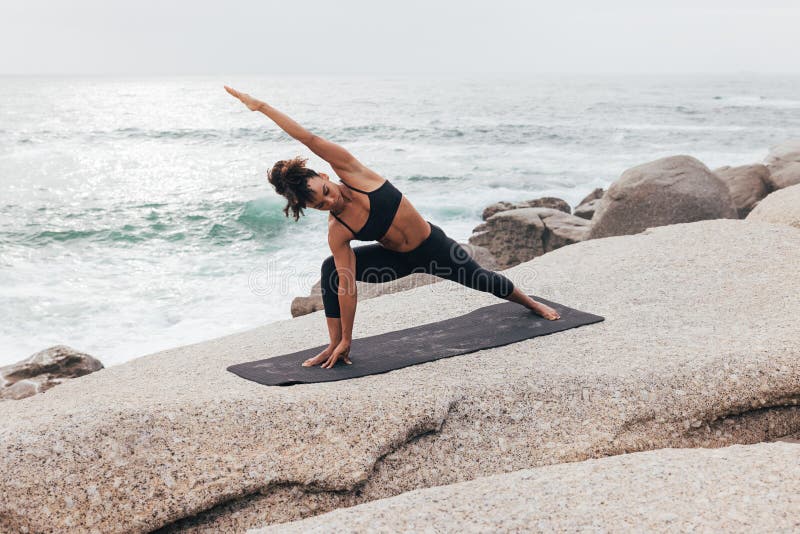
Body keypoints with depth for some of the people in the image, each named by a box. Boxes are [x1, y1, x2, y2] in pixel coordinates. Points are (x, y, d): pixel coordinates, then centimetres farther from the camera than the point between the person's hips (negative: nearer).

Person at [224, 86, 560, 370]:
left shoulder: (352, 172, -26)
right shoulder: (337, 232, -22)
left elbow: (310, 139, -32)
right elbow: (346, 286, -20)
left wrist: (262, 106, -35)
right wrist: (346, 339, -20)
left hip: (433, 245, 0)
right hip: (399, 259, 1)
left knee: (482, 280, 20)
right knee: (331, 270, -21)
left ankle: (532, 304, 50)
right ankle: (336, 345, -10)